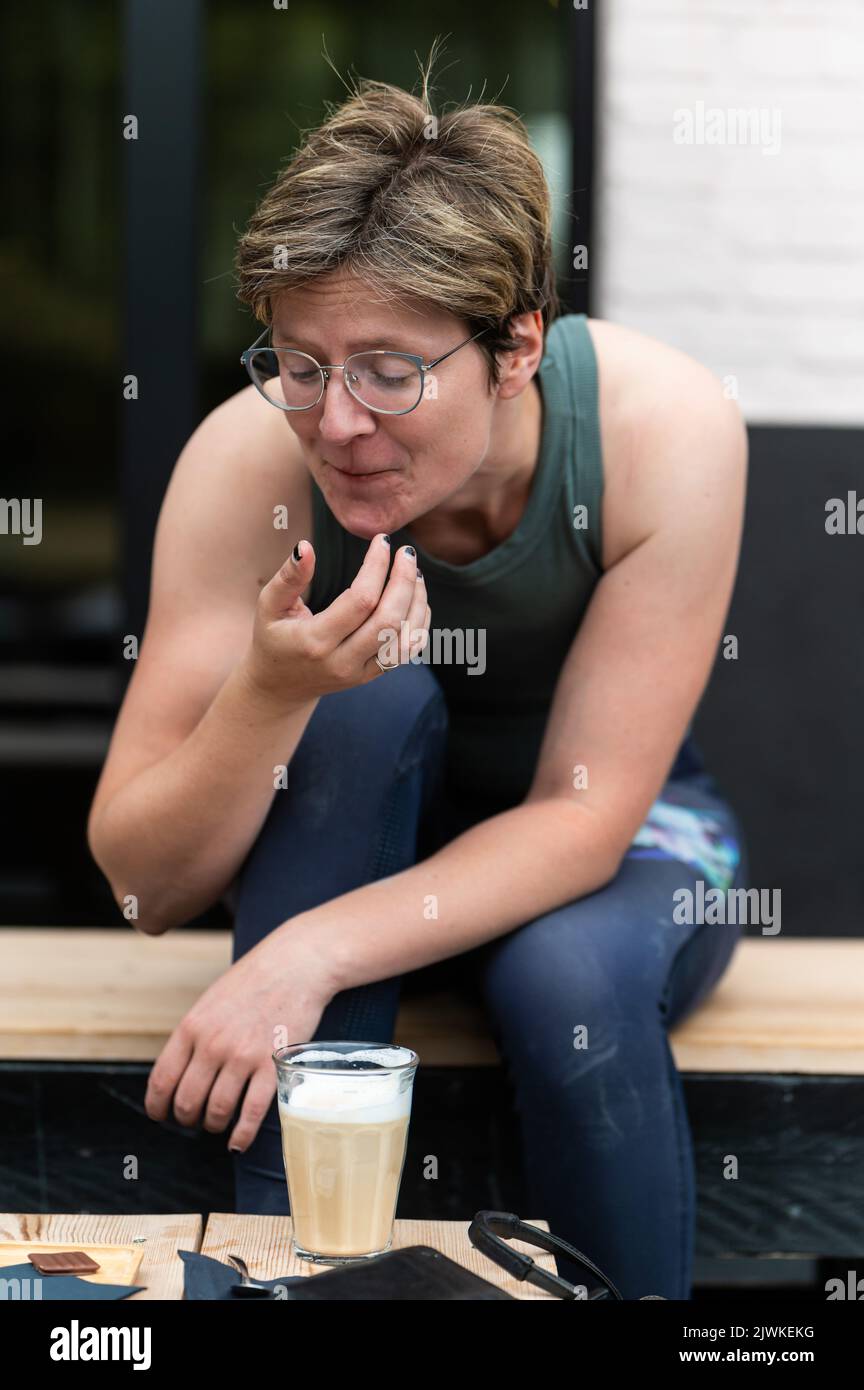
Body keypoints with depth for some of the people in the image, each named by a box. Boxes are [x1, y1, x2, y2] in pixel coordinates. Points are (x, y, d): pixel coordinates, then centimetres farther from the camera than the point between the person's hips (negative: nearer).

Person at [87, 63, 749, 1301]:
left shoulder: (665, 425, -29)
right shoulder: (250, 459, -26)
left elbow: (585, 812, -26)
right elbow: (146, 886, -23)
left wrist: (309, 953, -38)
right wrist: (271, 692, -43)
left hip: (605, 845, -1)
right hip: (352, 830, 2)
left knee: (568, 976, -34)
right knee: (370, 693, -31)